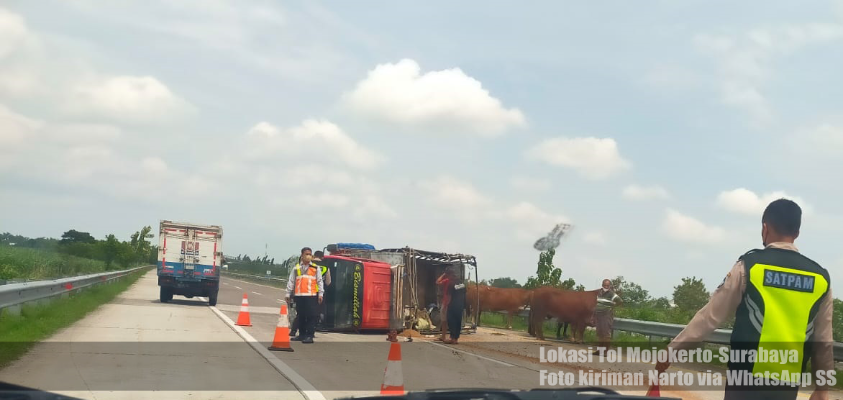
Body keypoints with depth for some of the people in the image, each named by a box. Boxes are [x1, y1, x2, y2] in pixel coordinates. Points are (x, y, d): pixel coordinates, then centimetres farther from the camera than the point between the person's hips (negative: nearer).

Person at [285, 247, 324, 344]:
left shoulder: (315, 268, 6)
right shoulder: (296, 268, 11)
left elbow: (319, 281, 6)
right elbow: (291, 281, 13)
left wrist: (320, 293, 0)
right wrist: (288, 294, 10)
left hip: (311, 295, -3)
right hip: (299, 296, 3)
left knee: (311, 316, -7)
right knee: (300, 316, 9)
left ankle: (309, 336, -6)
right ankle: (302, 334, 19)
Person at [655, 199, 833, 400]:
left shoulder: (749, 266, -5)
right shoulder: (821, 278, 4)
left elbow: (711, 316, -3)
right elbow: (824, 341, 10)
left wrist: (672, 349, 6)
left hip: (747, 382, -3)